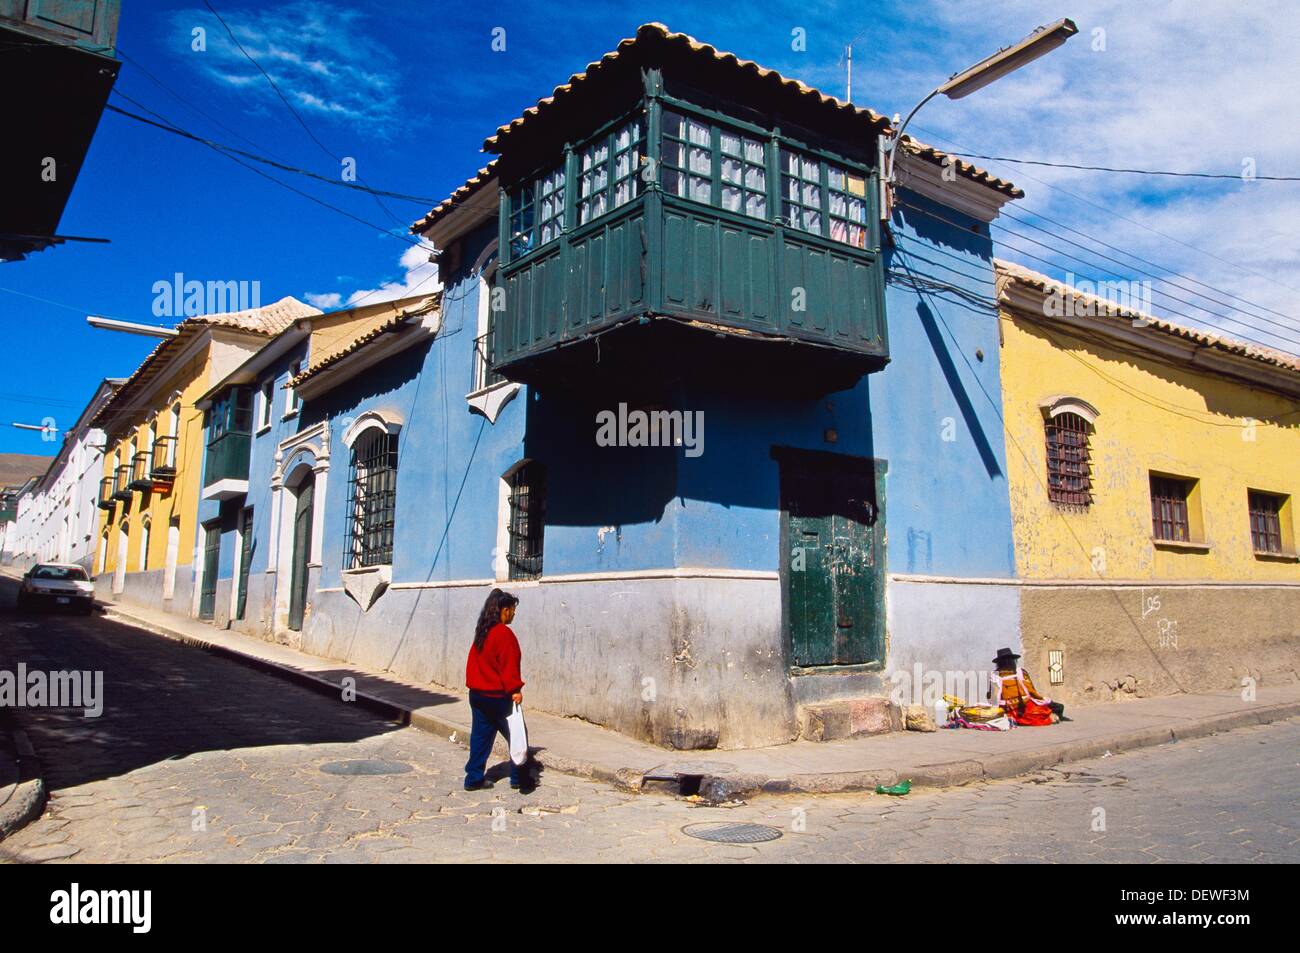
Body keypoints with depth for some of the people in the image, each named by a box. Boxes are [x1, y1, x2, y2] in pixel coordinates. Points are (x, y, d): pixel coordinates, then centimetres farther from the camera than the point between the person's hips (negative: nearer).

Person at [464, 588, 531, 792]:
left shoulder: (481, 632, 9)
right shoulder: (503, 634, -16)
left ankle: (474, 778, 13)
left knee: (480, 737, 12)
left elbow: (474, 661, 14)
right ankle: (519, 778, 12)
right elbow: (509, 665, -20)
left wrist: (474, 684, 18)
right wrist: (515, 689, -18)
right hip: (498, 696, -8)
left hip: (477, 694, 8)